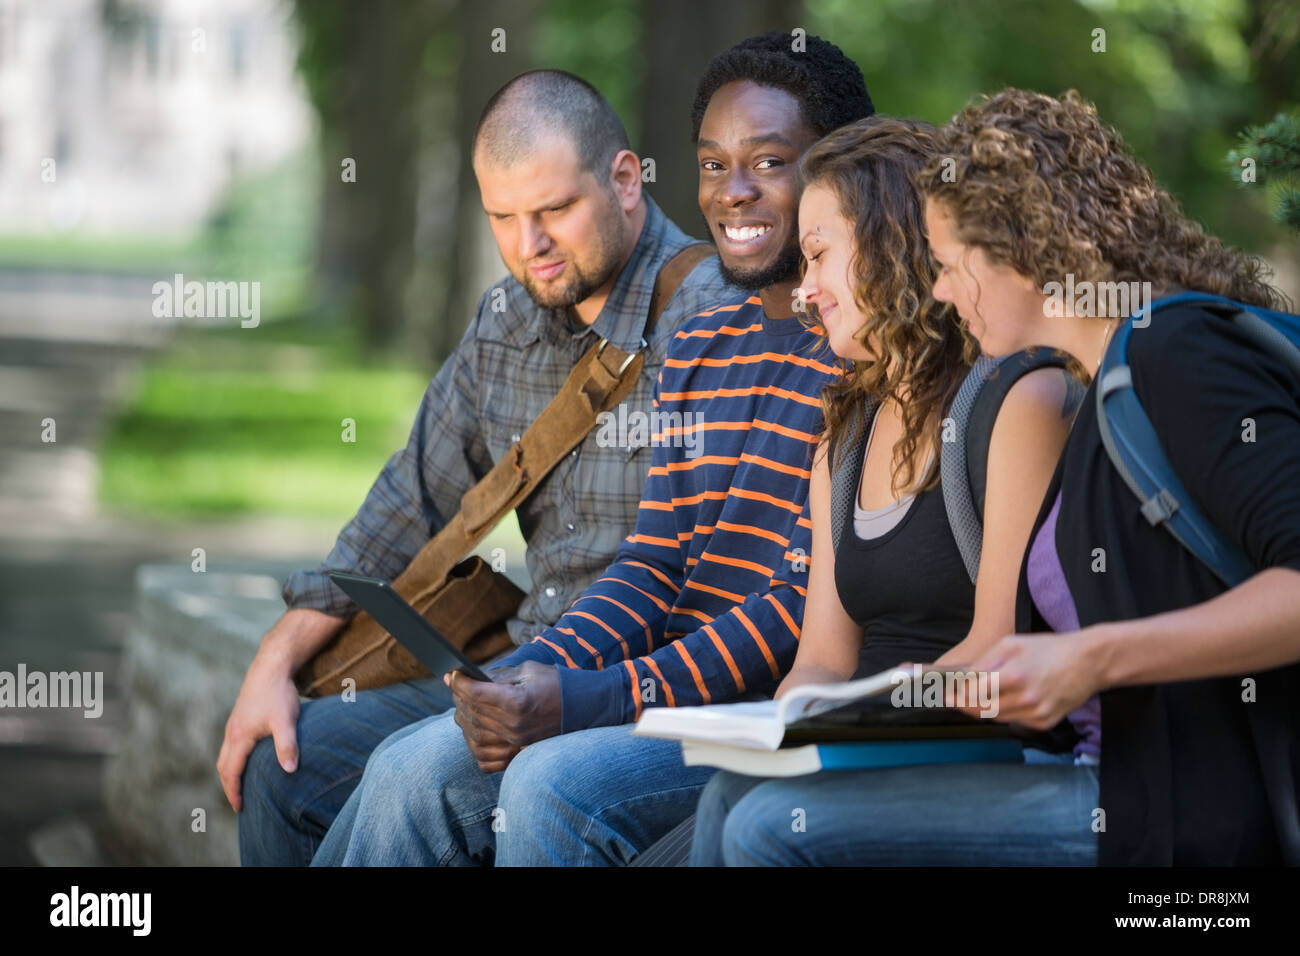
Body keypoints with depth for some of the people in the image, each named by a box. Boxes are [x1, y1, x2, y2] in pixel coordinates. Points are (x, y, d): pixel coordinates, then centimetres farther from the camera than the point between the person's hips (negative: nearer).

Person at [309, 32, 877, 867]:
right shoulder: (698, 349, 18)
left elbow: (808, 608, -18)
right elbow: (655, 565, 15)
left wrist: (590, 700, -22)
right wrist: (540, 671, -6)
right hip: (679, 684, 8)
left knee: (553, 784, -28)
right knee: (413, 773, -8)